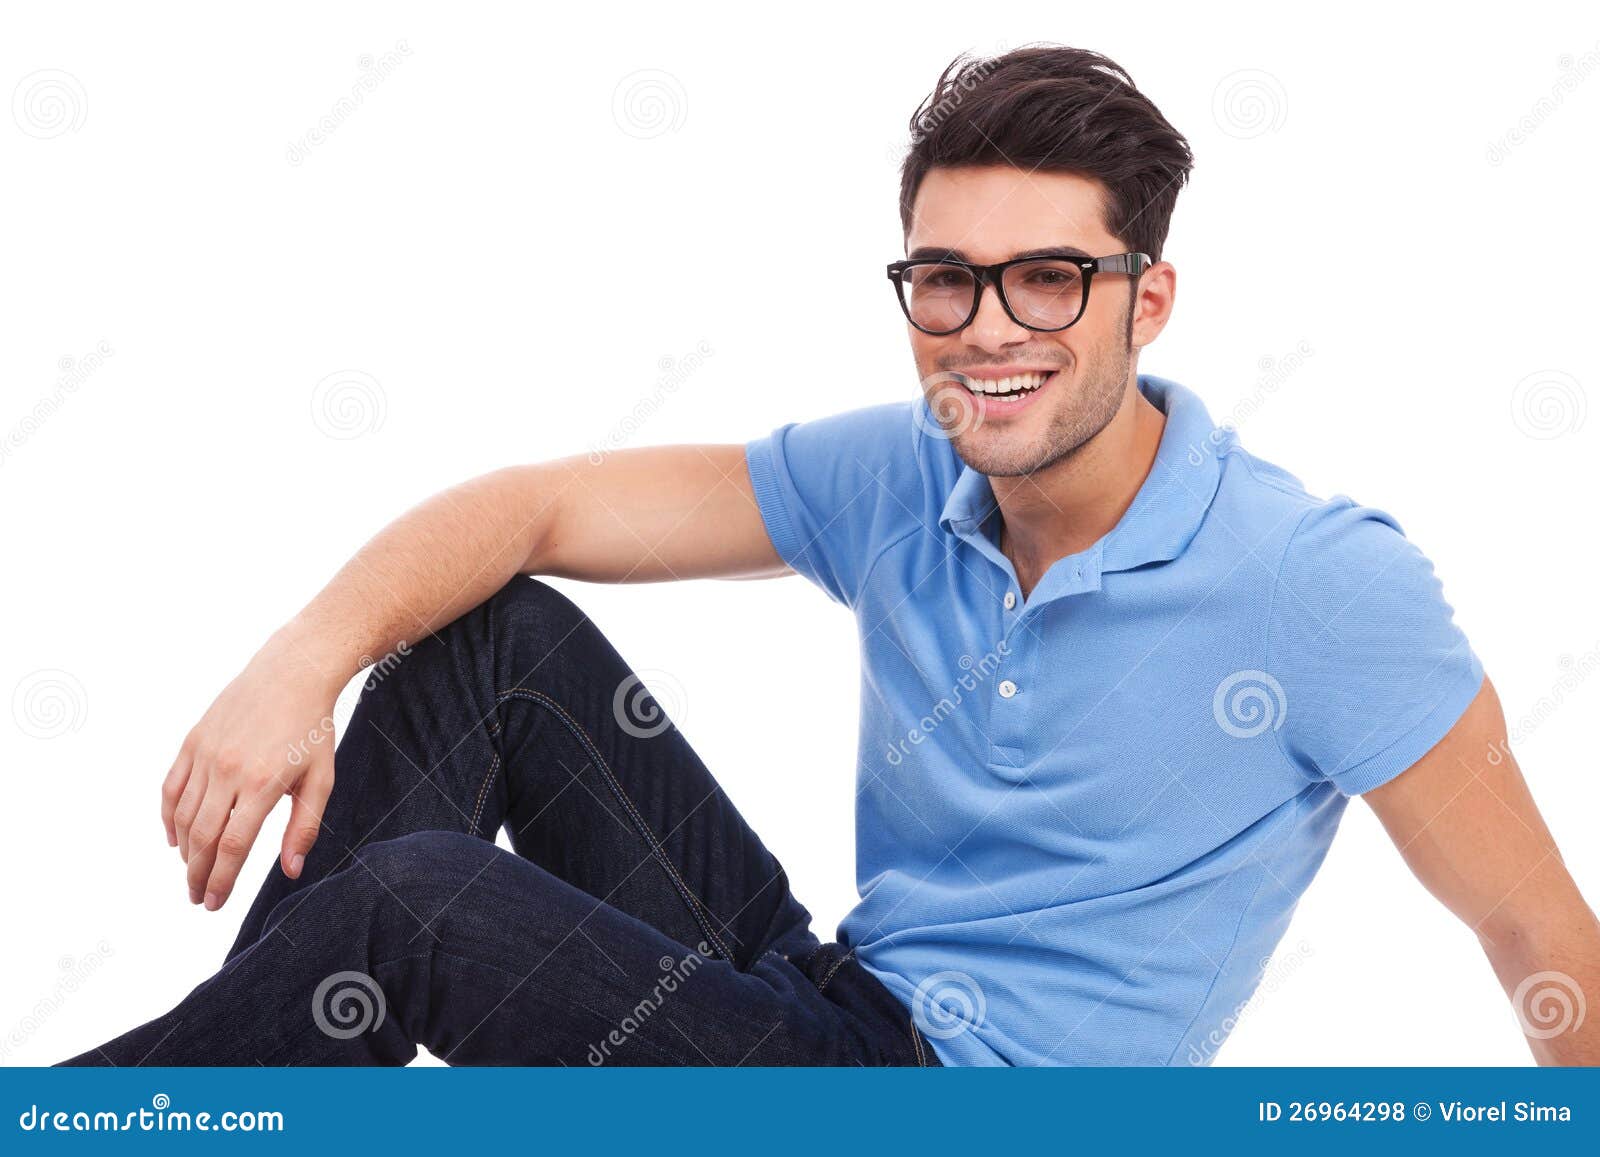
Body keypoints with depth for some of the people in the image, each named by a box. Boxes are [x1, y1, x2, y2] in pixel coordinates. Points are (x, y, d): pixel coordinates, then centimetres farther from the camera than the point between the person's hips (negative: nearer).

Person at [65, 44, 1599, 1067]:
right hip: (815, 991, 6)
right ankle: (259, 1056, -3)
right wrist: (304, 664, -21)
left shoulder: (1324, 585, -17)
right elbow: (530, 507, -4)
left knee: (412, 898, -23)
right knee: (498, 631, -4)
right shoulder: (897, 480, -2)